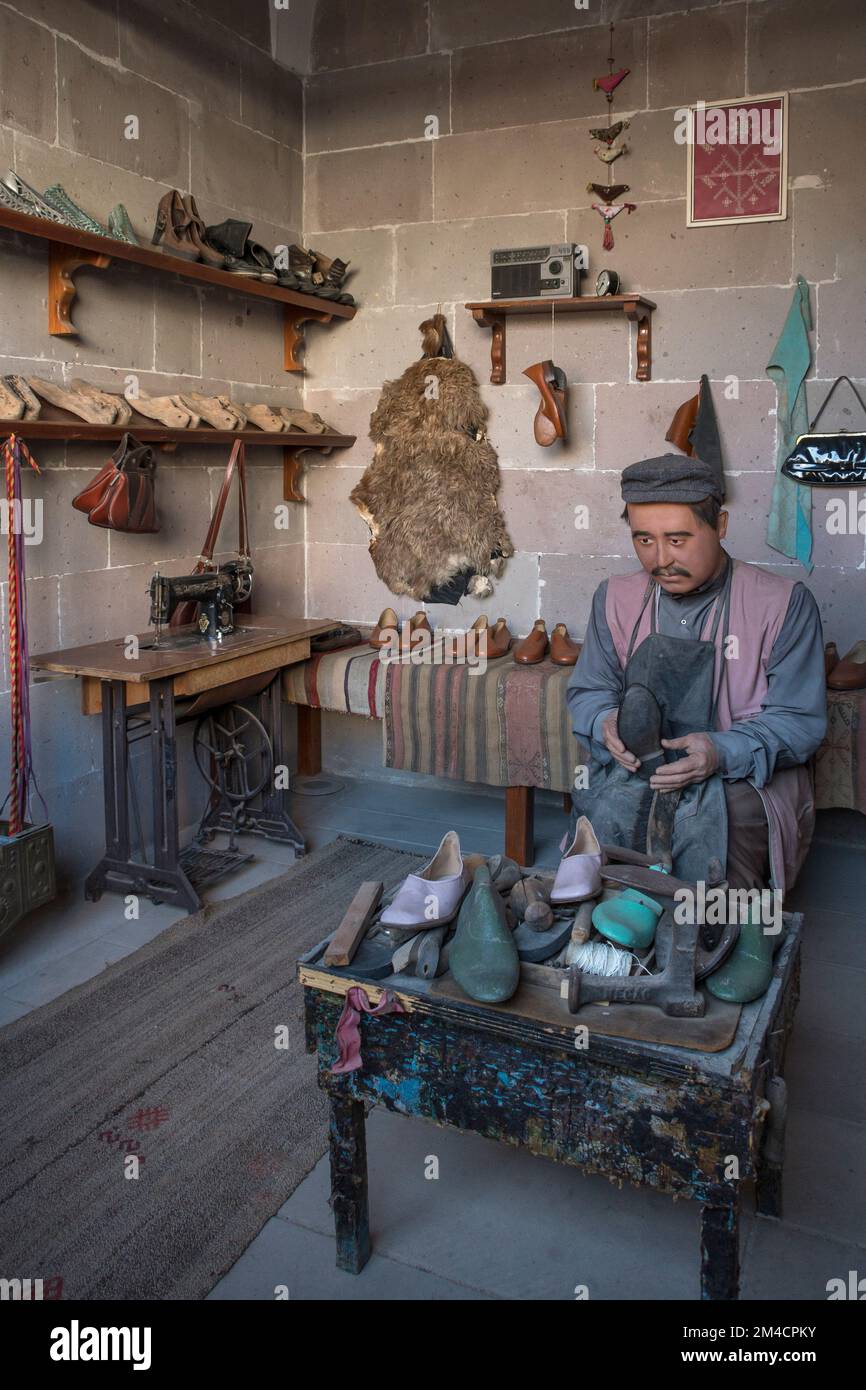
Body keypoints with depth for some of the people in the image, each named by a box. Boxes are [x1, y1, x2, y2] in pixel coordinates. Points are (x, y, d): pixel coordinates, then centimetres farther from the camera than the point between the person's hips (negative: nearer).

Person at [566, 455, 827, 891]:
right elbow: (588, 692, 13)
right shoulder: (615, 598, 9)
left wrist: (722, 752, -25)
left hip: (747, 776, -2)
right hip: (633, 769, 2)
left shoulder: (783, 603, -3)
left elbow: (800, 720, -6)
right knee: (607, 812, -30)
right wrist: (606, 723, -13)